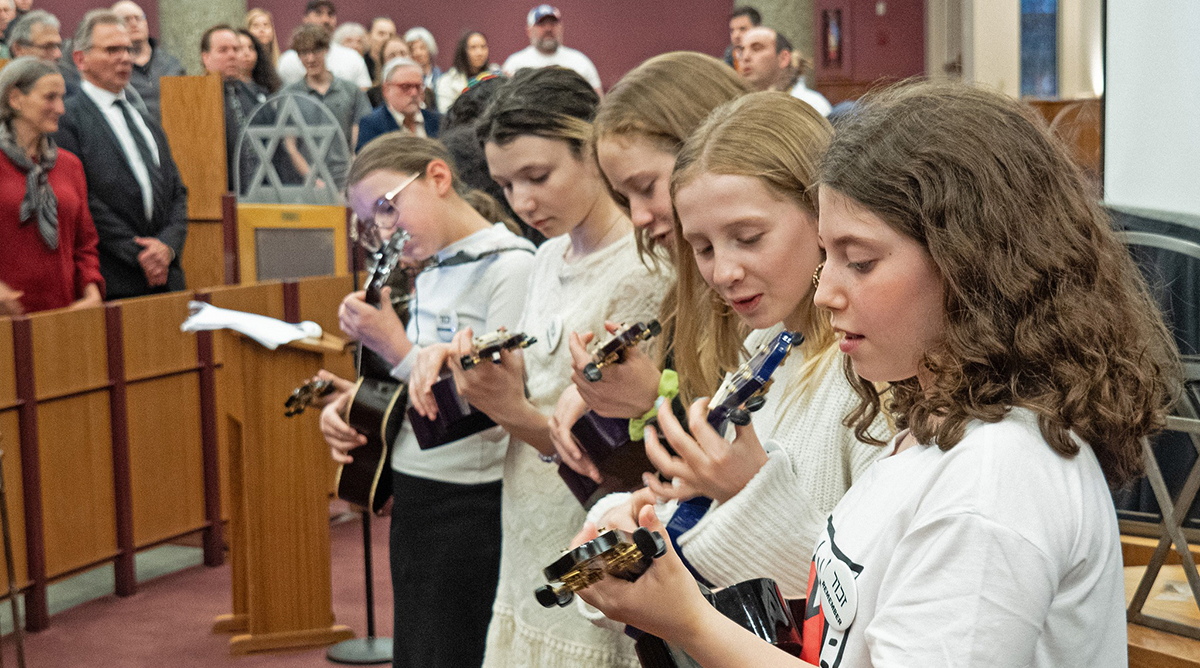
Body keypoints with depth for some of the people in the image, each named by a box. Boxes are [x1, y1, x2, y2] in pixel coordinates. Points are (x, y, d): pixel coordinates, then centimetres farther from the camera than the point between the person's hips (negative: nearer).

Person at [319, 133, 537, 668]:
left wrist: (395, 346, -19)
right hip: (413, 499, 9)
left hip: (472, 504, -9)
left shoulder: (513, 267, -15)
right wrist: (352, 405, 4)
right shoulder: (430, 276, 12)